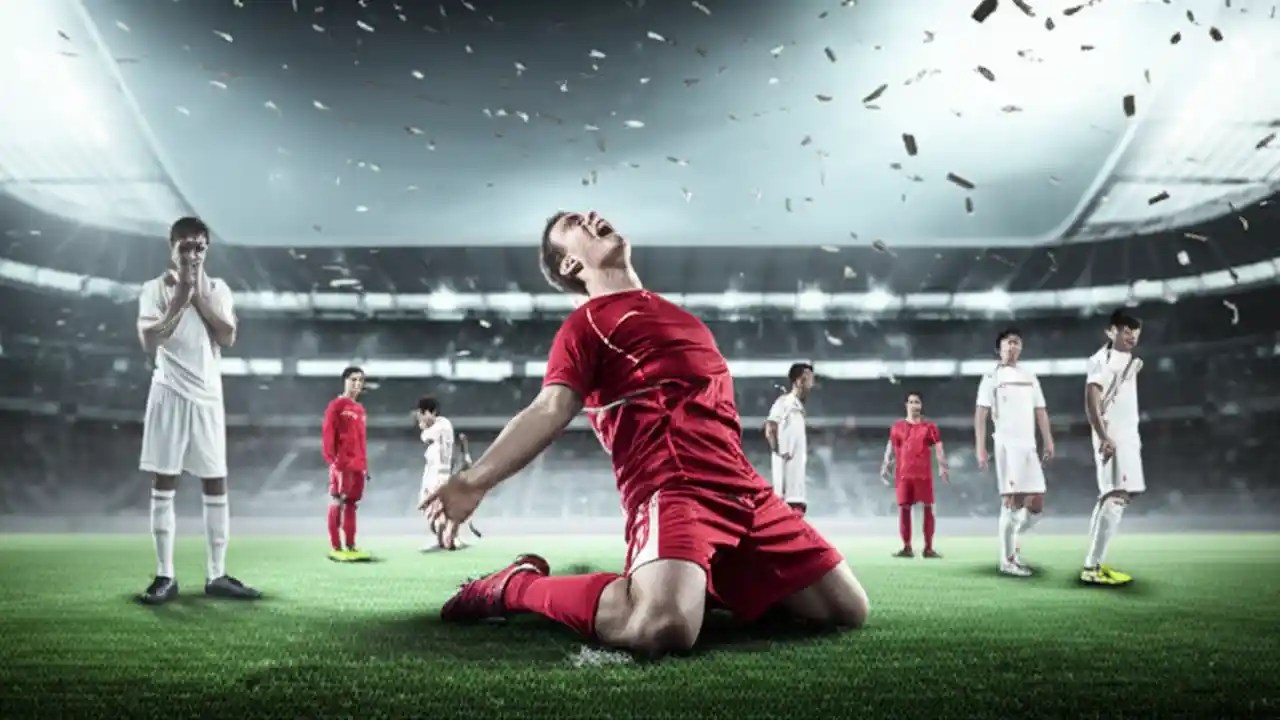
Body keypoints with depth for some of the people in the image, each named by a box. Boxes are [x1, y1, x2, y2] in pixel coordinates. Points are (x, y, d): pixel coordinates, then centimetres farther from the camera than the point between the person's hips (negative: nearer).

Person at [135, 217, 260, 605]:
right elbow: (149, 341, -11)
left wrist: (198, 295, -8)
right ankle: (165, 575, 5)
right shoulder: (155, 288, 0)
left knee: (216, 484, 2)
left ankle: (216, 575, 9)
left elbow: (228, 336, -5)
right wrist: (181, 297, -14)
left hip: (208, 396, 3)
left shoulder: (217, 289, 8)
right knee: (164, 484, -1)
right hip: (169, 393, -3)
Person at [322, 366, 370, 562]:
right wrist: (331, 460, -17)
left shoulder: (360, 409, 18)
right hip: (342, 464, -7)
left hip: (358, 465, 7)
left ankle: (351, 547, 14)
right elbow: (327, 434, -10)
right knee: (337, 503, -3)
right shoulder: (336, 406, -5)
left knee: (352, 504, 10)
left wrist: (365, 465, 18)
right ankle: (335, 548, 0)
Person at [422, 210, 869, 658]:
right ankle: (518, 586, -7)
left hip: (743, 488, 7)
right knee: (662, 628, -34)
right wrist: (475, 480, -24)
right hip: (673, 487, -7)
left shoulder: (675, 314, 27)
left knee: (848, 609, 5)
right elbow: (551, 410, -10)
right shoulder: (586, 324, 4)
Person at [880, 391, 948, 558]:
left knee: (928, 508, -3)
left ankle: (928, 548, 3)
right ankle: (907, 547, 8)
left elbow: (938, 448, 1)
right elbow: (891, 448, 14)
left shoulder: (929, 427, 6)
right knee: (903, 508, 1)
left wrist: (943, 467, -11)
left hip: (924, 473, -1)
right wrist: (885, 466, 6)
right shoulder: (897, 427, 11)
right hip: (903, 474, 1)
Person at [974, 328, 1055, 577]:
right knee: (1012, 502, -8)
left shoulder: (1030, 378, 18)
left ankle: (1011, 540, 24)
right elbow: (981, 415, -4)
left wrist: (1048, 442, 7)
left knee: (1036, 504, 4)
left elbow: (1040, 412, 18)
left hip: (1029, 446, 6)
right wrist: (980, 449, -12)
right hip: (1007, 445, -6)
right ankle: (1007, 559, -2)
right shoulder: (992, 377, 2)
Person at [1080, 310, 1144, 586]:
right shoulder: (1103, 359, -10)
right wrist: (1104, 437, -28)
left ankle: (1094, 563, 18)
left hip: (1127, 436, 10)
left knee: (1111, 497, 12)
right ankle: (1092, 567, -21)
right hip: (1112, 437, -10)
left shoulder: (1129, 360, 19)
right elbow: (1091, 401, -21)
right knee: (1116, 497, -18)